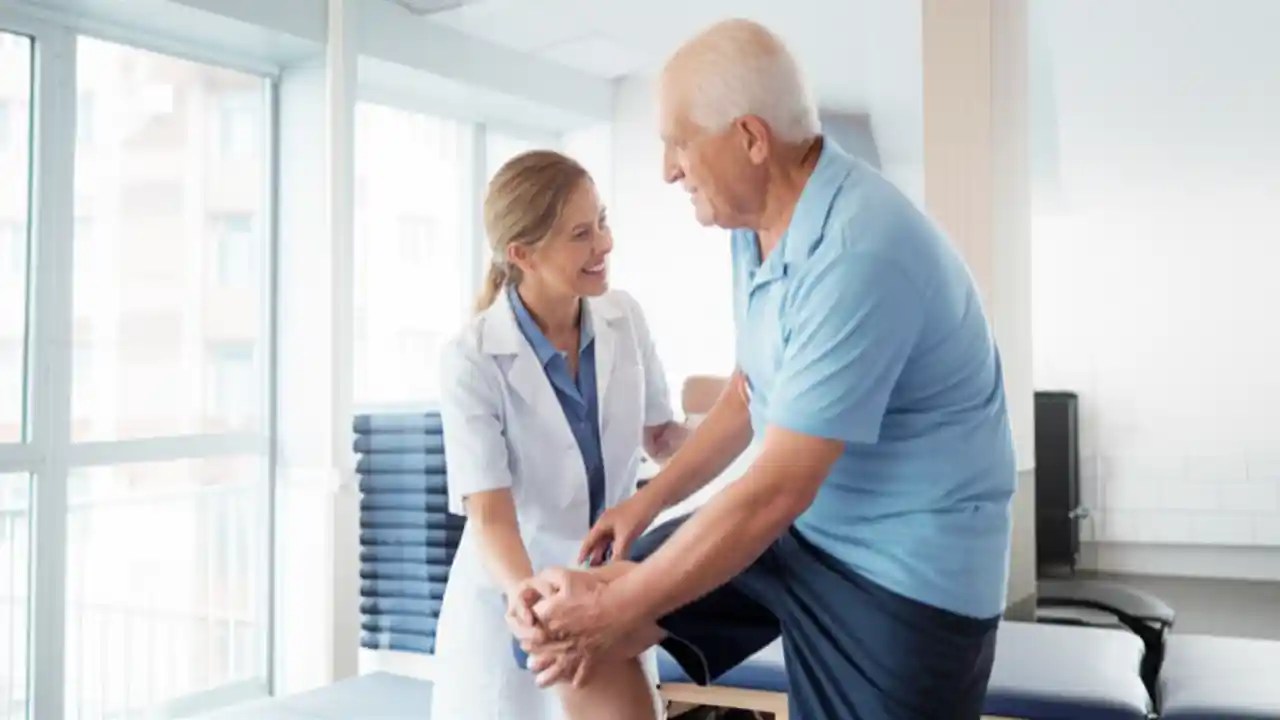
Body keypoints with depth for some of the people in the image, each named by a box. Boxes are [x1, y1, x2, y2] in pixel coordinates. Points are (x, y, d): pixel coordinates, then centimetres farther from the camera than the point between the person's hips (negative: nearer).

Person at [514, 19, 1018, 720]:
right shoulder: (758, 220, 0)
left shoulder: (859, 253, -28)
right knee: (587, 604, 4)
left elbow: (777, 491, -27)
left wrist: (613, 614, -20)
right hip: (801, 524, 8)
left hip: (903, 568, -8)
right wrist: (647, 500, 12)